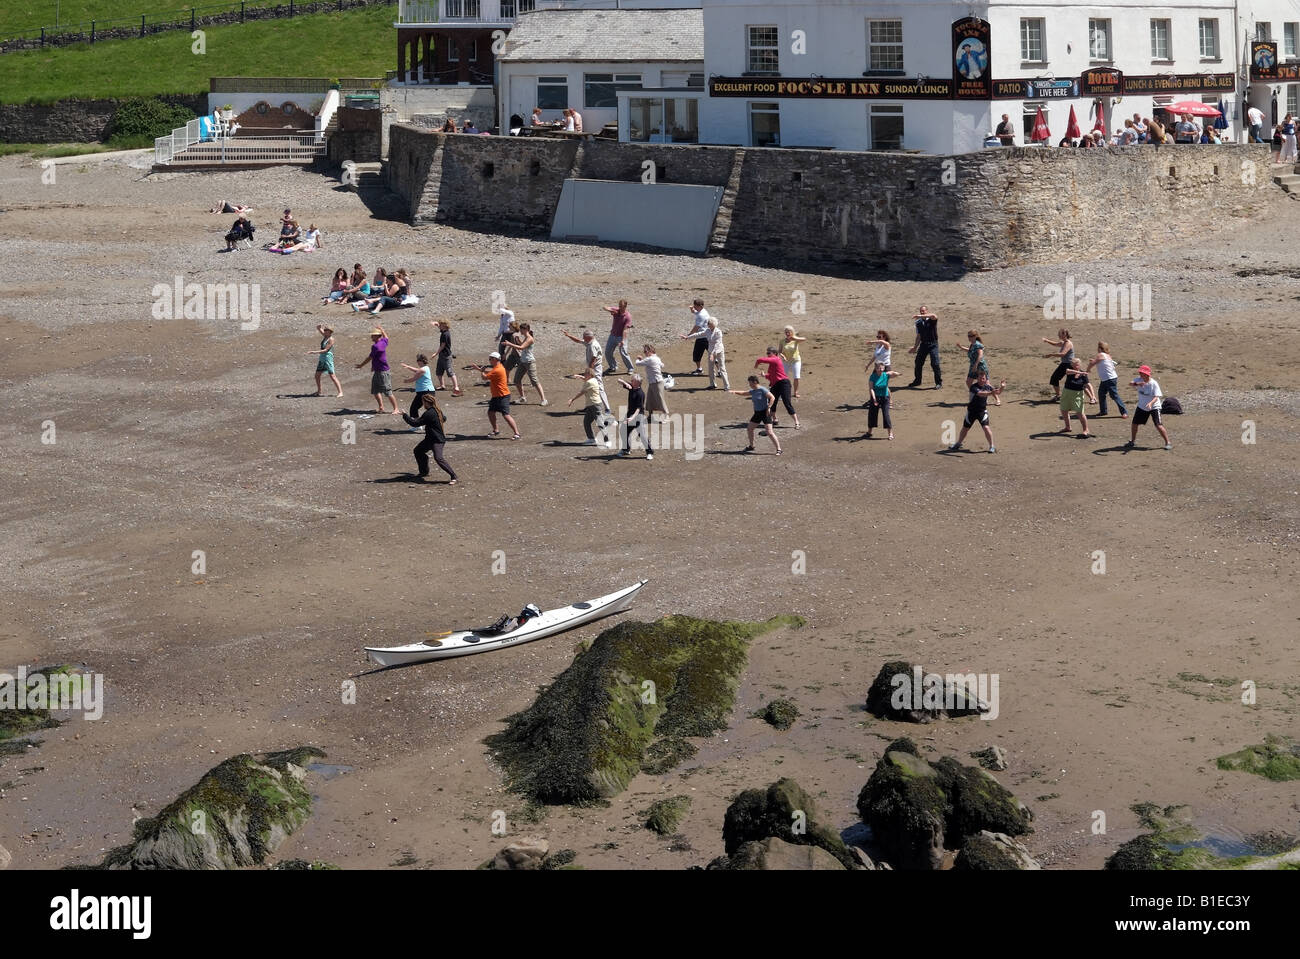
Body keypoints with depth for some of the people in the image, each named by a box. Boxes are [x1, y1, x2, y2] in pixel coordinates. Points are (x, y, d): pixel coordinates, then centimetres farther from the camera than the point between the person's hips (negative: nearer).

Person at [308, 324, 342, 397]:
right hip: (322, 358, 9)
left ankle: (340, 392, -15)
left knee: (332, 376, -14)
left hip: (328, 358, -9)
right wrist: (318, 326, -7)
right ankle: (319, 391, 28)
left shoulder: (331, 339, -14)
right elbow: (318, 329, 18)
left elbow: (325, 350, -20)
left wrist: (315, 352, -24)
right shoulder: (325, 336, 10)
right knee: (317, 375, 14)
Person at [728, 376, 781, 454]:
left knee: (769, 432, -14)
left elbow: (772, 397, -21)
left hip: (765, 413, -9)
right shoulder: (752, 391, 9)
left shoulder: (762, 390, -16)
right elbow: (743, 393, 23)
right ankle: (751, 446, 33)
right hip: (757, 413, 9)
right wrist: (734, 391, 12)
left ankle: (779, 449, -11)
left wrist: (769, 408, -26)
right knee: (749, 428, 16)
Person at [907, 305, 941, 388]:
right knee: (918, 363, 7)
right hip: (923, 344, 5)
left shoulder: (932, 320, -5)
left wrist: (921, 316, -34)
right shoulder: (919, 323, 10)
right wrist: (915, 347, 16)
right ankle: (917, 381, 24)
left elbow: (933, 316, -31)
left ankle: (939, 382, 2)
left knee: (935, 363, -10)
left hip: (933, 344, -5)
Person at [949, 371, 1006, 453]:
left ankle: (992, 446, -2)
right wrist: (991, 393, -52)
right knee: (965, 428, 13)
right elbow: (980, 393, -38)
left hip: (982, 411, 1)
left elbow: (997, 393, 6)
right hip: (971, 411, -1)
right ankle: (958, 444, 34)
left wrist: (1001, 387, -15)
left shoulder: (988, 386, -4)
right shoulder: (974, 387, -20)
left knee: (986, 428, -16)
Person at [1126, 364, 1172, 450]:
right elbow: (1131, 383, -26)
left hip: (1154, 407, -5)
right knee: (1134, 423, 12)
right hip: (1141, 407, 5)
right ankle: (1132, 441, 33)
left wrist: (1150, 403, -43)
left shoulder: (1154, 384, -19)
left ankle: (1168, 443, -4)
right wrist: (1137, 384, -49)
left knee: (1158, 425, -15)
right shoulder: (1139, 380, -8)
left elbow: (1156, 397, -24)